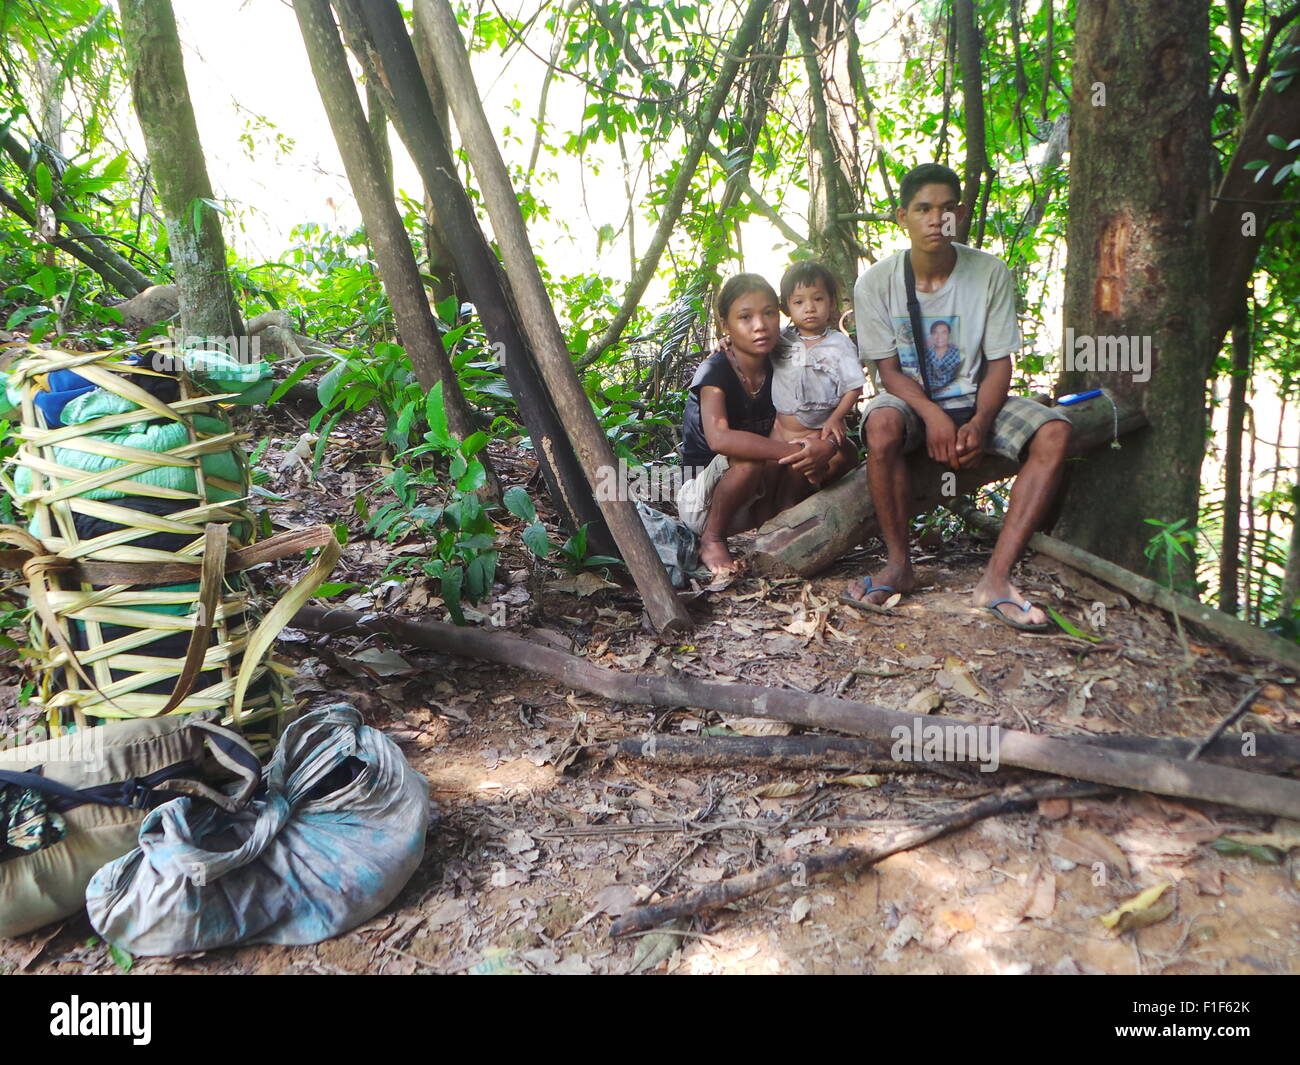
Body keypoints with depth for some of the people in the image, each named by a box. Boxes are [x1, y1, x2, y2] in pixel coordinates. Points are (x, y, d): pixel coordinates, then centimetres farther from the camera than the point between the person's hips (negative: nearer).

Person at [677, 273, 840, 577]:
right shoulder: (715, 371, -18)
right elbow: (718, 437, -36)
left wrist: (825, 448, -26)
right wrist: (793, 451, -39)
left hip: (752, 501, 5)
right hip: (699, 502, -5)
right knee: (749, 457, -34)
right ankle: (712, 540, -12)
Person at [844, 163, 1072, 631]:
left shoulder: (990, 273, -5)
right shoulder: (876, 283, -8)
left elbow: (999, 363, -4)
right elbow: (889, 371, -8)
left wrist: (980, 423, -23)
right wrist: (933, 416, -26)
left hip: (975, 399, 2)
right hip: (911, 399, -2)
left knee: (1055, 432, -25)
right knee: (882, 424, -37)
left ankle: (995, 578, -27)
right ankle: (898, 565, -20)